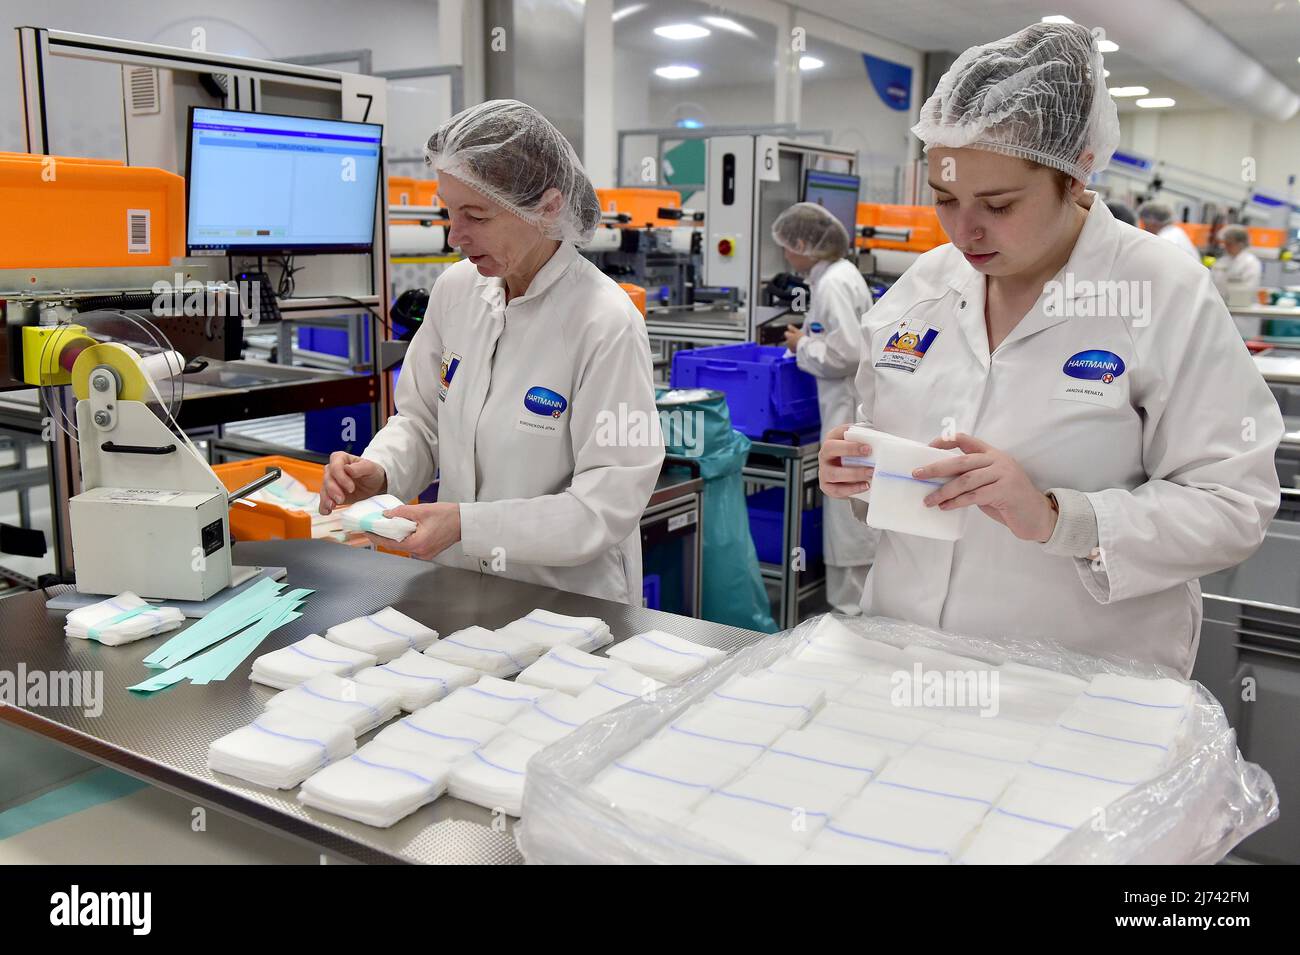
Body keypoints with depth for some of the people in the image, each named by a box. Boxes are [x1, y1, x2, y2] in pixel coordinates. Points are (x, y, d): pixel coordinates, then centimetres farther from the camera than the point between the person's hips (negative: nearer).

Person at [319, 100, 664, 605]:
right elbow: (420, 418, 13)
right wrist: (379, 471, -7)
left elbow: (608, 504, -17)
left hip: (569, 601, -5)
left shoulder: (607, 325, -17)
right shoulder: (456, 288, 2)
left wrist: (467, 524, -23)